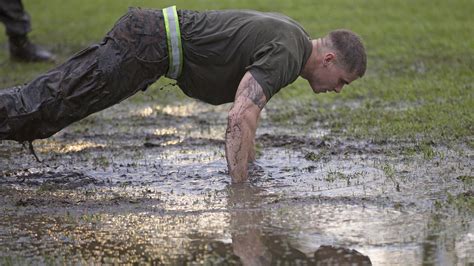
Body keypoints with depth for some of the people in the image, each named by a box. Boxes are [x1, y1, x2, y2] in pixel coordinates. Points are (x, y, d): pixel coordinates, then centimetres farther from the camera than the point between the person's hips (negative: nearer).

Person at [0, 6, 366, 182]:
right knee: (47, 105, -9)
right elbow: (240, 117, -27)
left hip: (155, 33, 9)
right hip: (147, 48, -9)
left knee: (51, 97, 10)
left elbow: (249, 98, 28)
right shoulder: (284, 55, -17)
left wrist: (249, 161, 29)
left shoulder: (288, 34, 14)